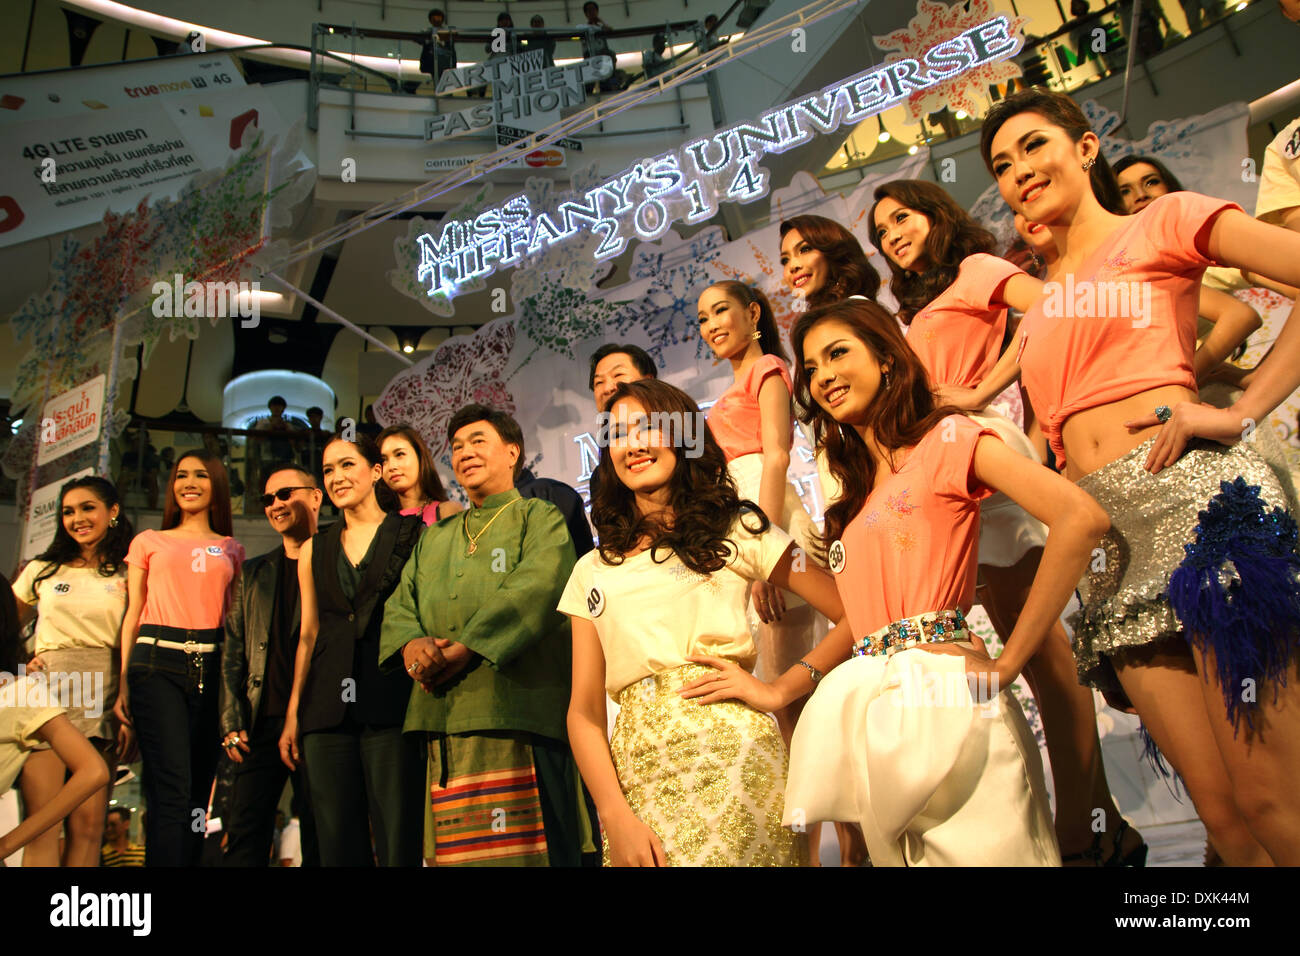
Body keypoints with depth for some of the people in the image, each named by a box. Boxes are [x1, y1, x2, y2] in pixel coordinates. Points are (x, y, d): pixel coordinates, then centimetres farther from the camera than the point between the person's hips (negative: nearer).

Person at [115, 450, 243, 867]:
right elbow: (132, 615, 11)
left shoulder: (231, 550, 18)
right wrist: (123, 682, 1)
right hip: (157, 662, -2)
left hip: (211, 668, 2)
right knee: (173, 788, -13)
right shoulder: (149, 542, 15)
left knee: (199, 789, 3)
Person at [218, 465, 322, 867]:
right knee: (244, 838, 0)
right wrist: (232, 724, 3)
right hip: (262, 726, 4)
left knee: (321, 841, 0)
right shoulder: (252, 574, 19)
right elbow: (233, 654, 15)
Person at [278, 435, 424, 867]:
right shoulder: (314, 550, 17)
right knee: (338, 840, 6)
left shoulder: (412, 534, 5)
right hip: (328, 710, 4)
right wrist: (293, 713, 12)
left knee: (398, 839, -5)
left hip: (389, 703, -4)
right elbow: (309, 634, 17)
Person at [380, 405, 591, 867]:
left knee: (520, 850, -9)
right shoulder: (435, 538, 26)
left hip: (517, 712, -5)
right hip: (444, 723, 5)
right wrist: (412, 643, -7)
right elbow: (399, 606, 17)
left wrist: (467, 646, -18)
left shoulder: (540, 518, 8)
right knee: (454, 852, 2)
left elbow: (535, 589, -9)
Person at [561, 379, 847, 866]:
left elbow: (853, 613, 0)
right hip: (637, 772, 3)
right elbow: (584, 710, 6)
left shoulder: (737, 530, 5)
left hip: (732, 750, -2)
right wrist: (615, 816, -6)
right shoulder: (592, 571, 13)